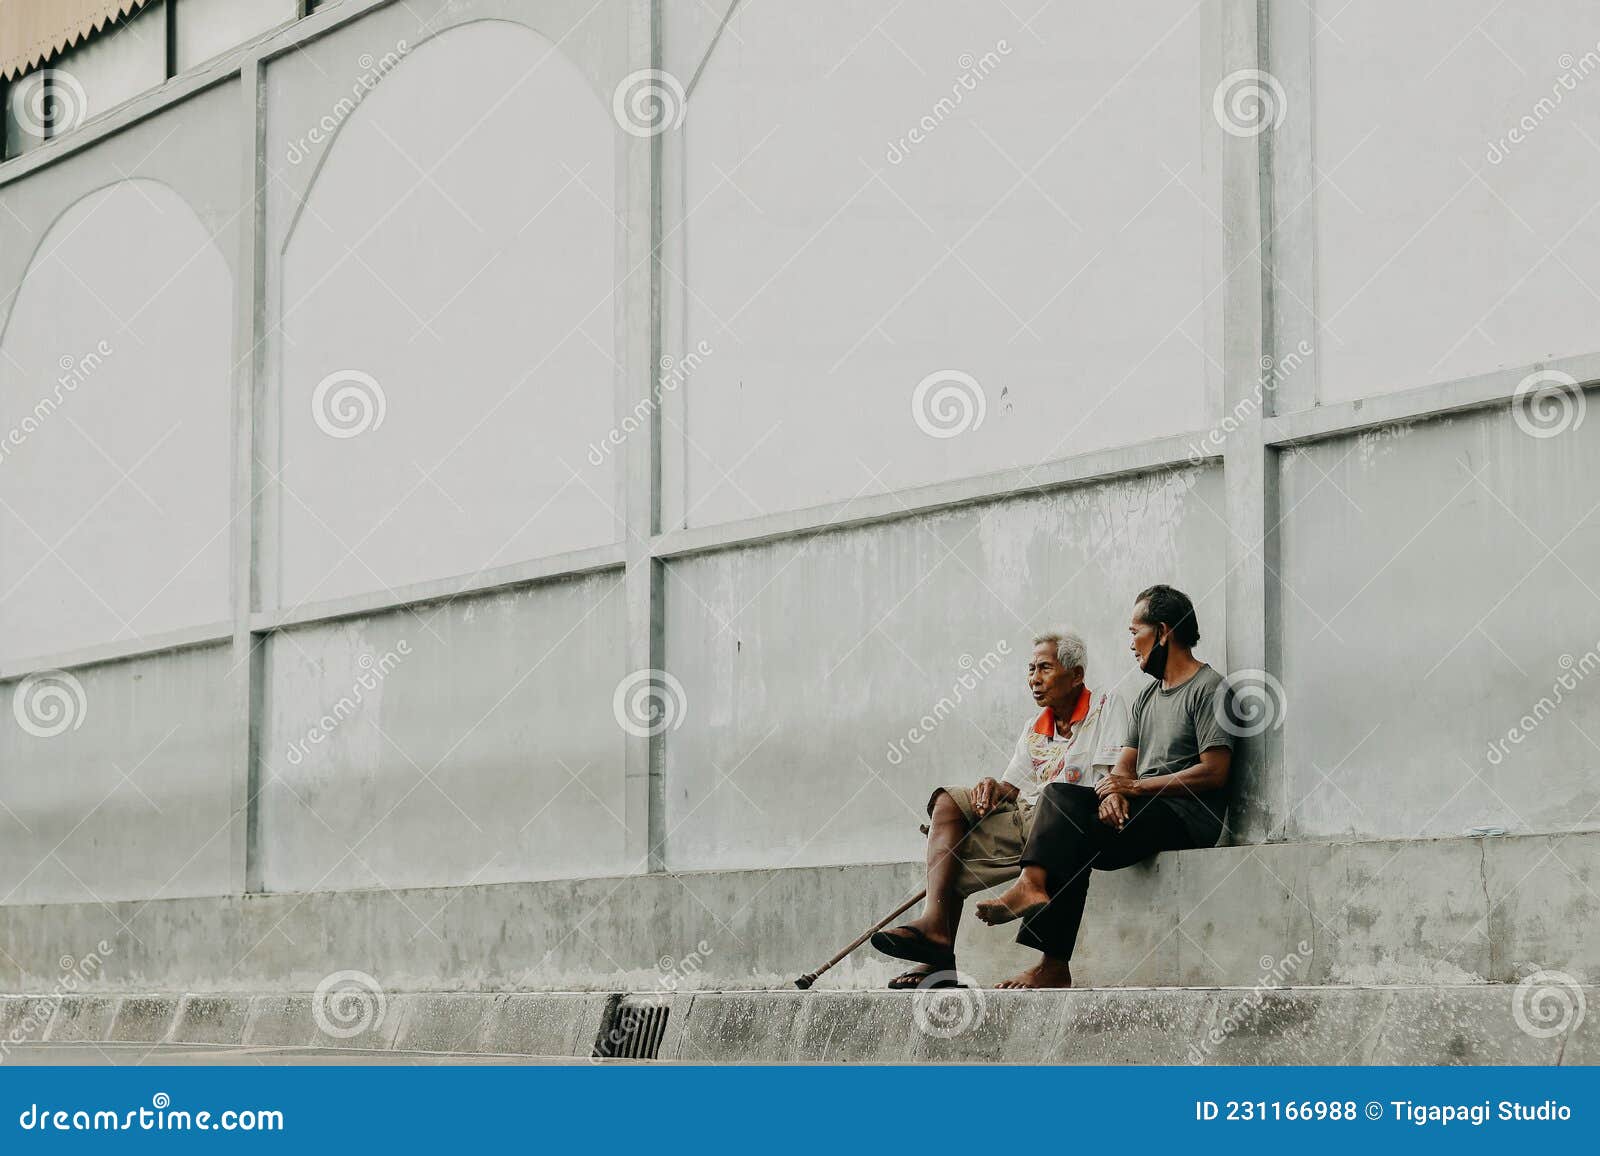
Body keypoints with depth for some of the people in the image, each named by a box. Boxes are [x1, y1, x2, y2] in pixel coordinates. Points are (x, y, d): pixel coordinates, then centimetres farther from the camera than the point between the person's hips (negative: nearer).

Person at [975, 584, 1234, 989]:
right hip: (1144, 809, 7)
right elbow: (1125, 765, 17)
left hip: (1187, 815, -7)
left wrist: (1136, 786, -13)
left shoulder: (1209, 689, -2)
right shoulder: (1148, 696, 26)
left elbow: (1214, 772, -13)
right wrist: (1113, 793, -9)